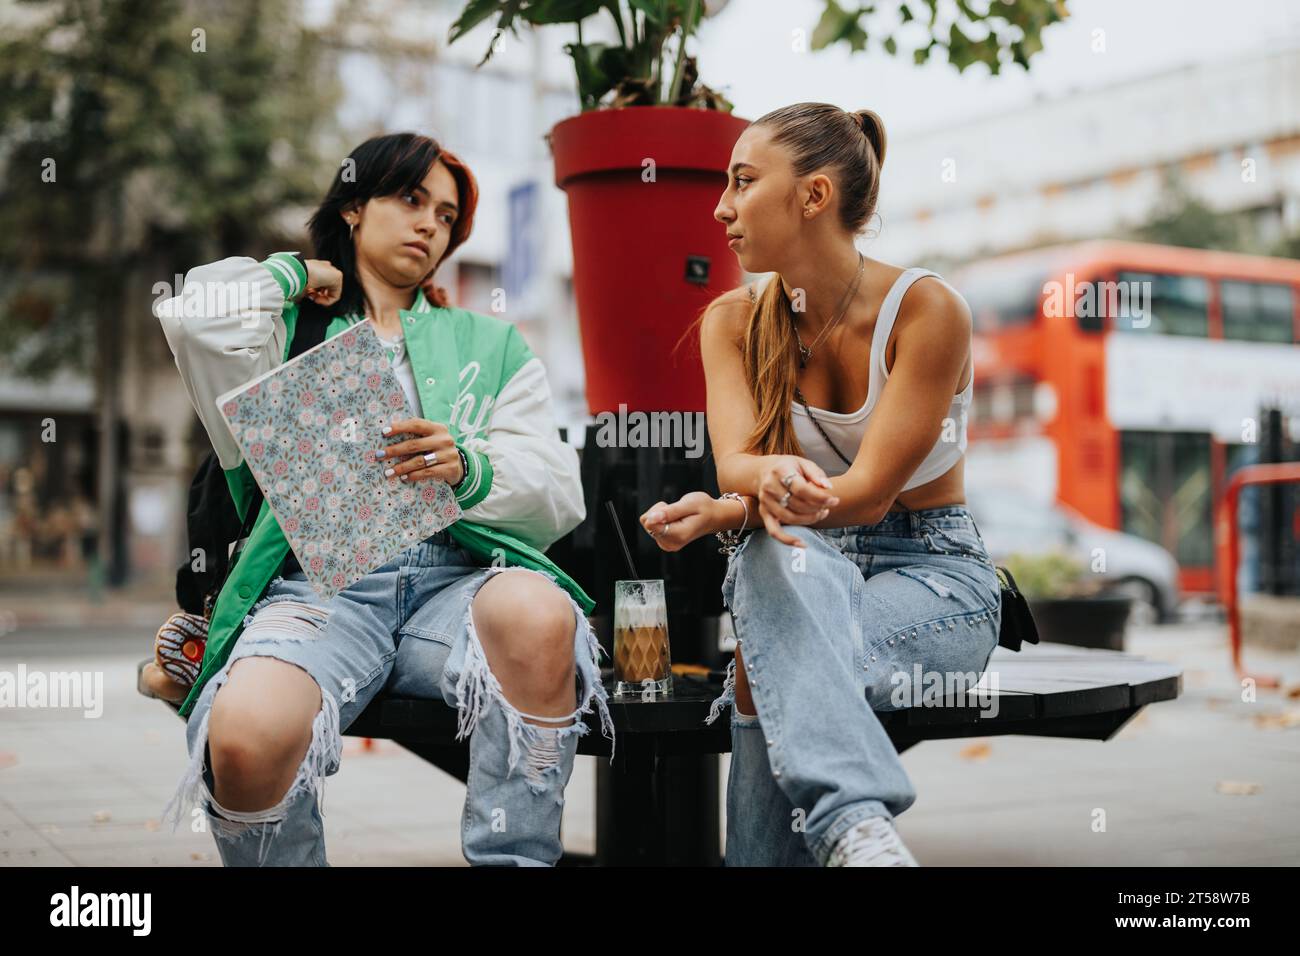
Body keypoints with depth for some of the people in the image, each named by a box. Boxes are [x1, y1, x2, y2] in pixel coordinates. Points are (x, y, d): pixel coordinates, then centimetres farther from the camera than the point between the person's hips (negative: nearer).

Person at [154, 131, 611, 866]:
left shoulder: (489, 345, 26)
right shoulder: (292, 333, 22)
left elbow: (560, 498, 13)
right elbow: (197, 315, -3)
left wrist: (468, 470, -8)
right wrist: (293, 275, 16)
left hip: (455, 576, 2)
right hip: (321, 580, -1)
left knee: (536, 612, -37)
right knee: (248, 736, -35)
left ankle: (514, 860, -23)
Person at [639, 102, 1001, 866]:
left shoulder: (925, 309, -13)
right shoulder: (734, 321, 1)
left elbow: (871, 488, -19)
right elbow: (735, 461, -14)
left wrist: (724, 513, -33)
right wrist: (772, 479, -41)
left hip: (932, 569, -3)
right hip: (803, 560, 3)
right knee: (784, 553, -37)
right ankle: (859, 826, -51)